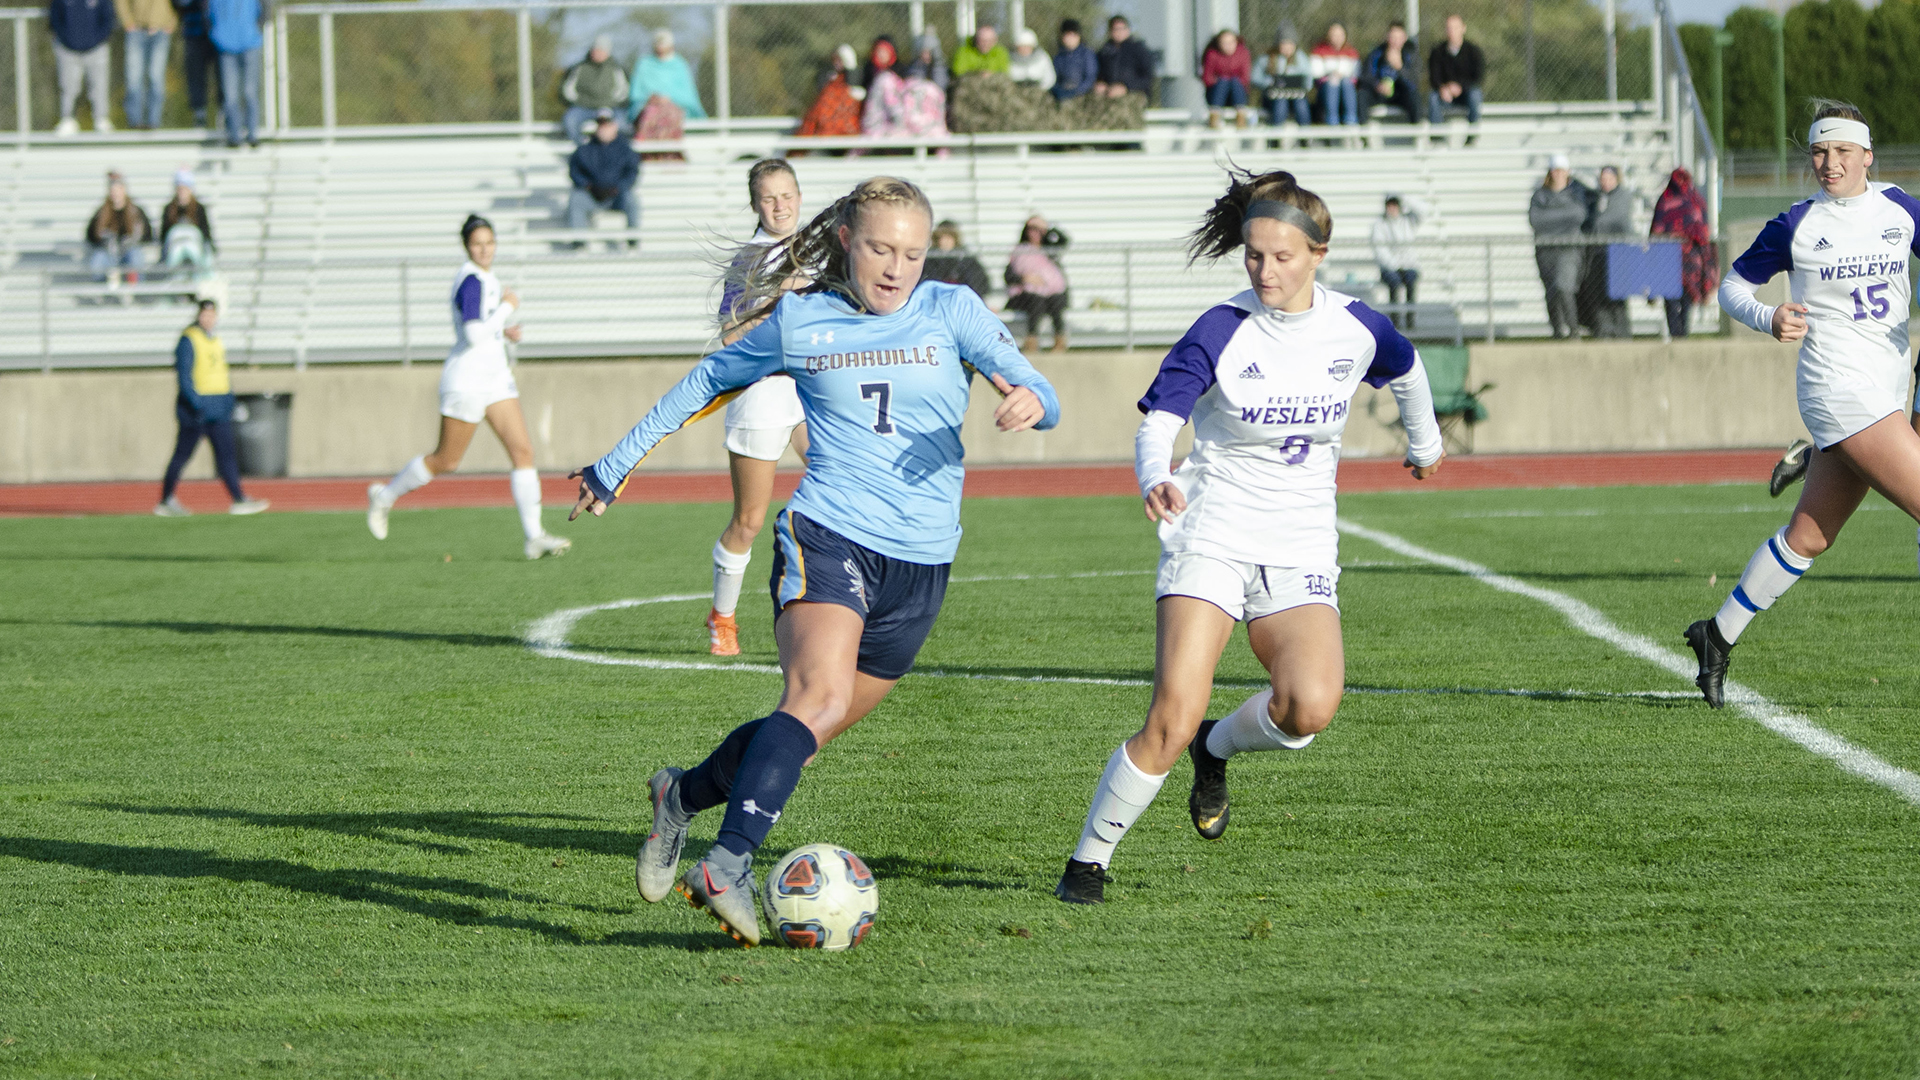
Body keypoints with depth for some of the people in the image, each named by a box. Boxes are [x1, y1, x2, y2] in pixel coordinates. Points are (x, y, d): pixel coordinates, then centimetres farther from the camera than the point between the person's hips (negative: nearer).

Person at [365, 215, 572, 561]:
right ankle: (384, 495, 26)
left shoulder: (486, 279, 12)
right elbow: (474, 336, -28)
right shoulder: (473, 281, -18)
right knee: (446, 461, 4)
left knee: (523, 451, -3)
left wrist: (503, 332, 9)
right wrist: (507, 307, -18)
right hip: (467, 381, -9)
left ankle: (534, 538, -6)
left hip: (495, 377, 9)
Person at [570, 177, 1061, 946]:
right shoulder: (798, 322, 5)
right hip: (827, 536, -3)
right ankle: (729, 865, -34)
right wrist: (616, 466, 25)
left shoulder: (951, 311, 5)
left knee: (812, 727, 8)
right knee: (820, 697, -28)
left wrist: (1031, 402, -28)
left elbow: (1038, 397, -2)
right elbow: (710, 381, 20)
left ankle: (683, 795, 32)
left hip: (920, 563, 3)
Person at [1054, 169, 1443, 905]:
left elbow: (1406, 368, 24)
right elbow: (1158, 418, -21)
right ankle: (1088, 862, 0)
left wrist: (1424, 440, 39)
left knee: (1310, 709, -23)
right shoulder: (1222, 331, -10)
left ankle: (1219, 746, 11)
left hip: (1301, 554, 3)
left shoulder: (1355, 329, 1)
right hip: (1211, 540, -3)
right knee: (1171, 721, -18)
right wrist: (1156, 477, -42)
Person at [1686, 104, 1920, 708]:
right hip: (1840, 384, -6)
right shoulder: (1796, 226, -2)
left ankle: (1719, 635, 23)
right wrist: (1768, 319, -14)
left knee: (1808, 538, 11)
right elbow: (1732, 285, 6)